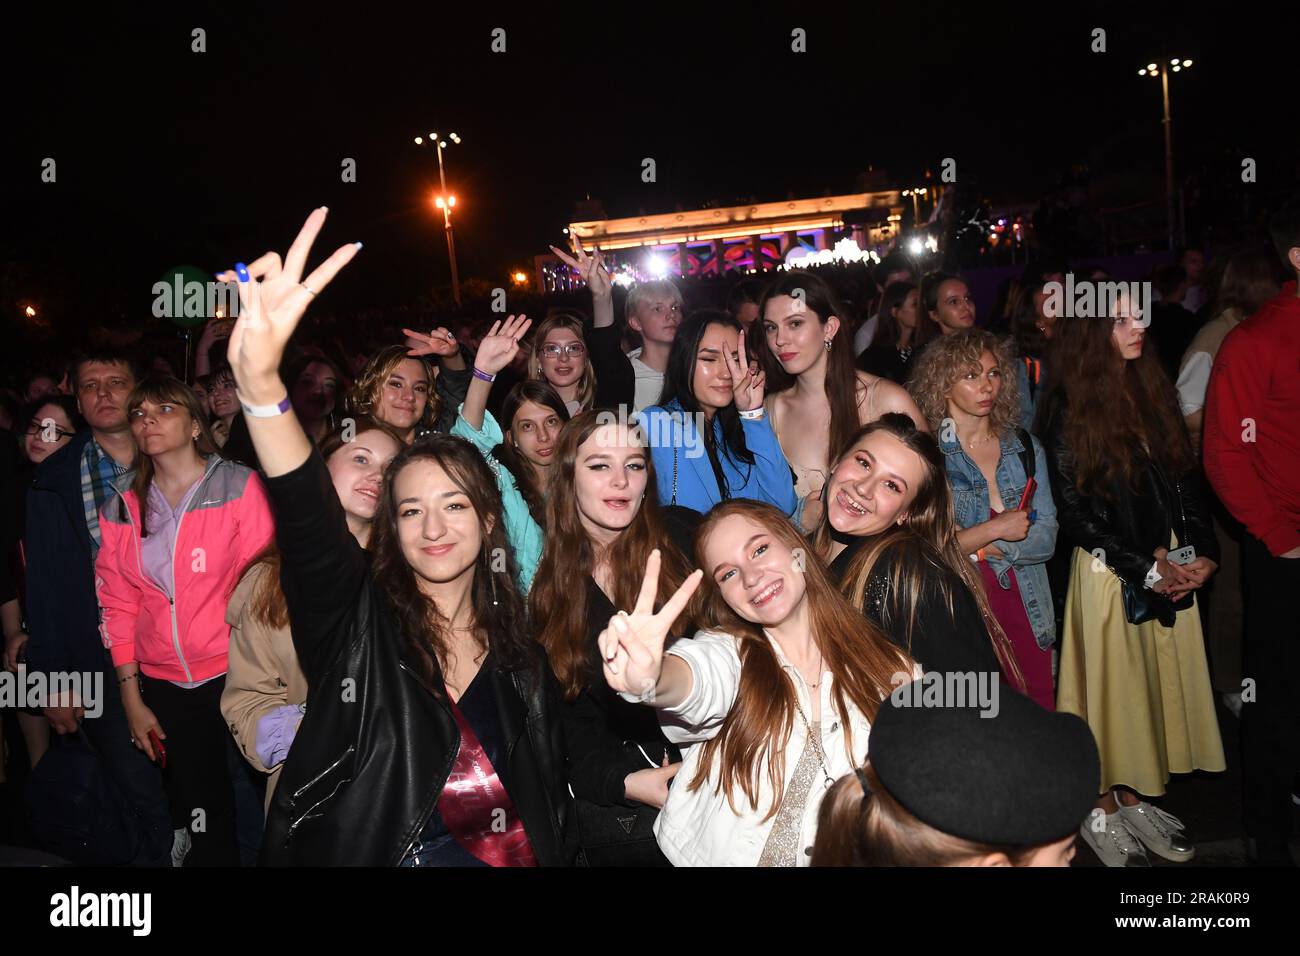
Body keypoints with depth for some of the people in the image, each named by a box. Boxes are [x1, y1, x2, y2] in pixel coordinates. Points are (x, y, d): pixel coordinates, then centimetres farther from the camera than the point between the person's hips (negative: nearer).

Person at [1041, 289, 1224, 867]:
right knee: (1112, 686, 6)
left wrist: (1201, 553, -4)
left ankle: (1134, 797, 30)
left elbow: (1184, 482, 9)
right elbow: (1074, 513, -12)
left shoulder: (1152, 390, 7)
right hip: (1109, 574, -6)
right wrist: (1147, 569, -12)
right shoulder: (1068, 411, -10)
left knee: (1160, 683, 13)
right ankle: (1101, 810, 23)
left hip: (1172, 568, 6)